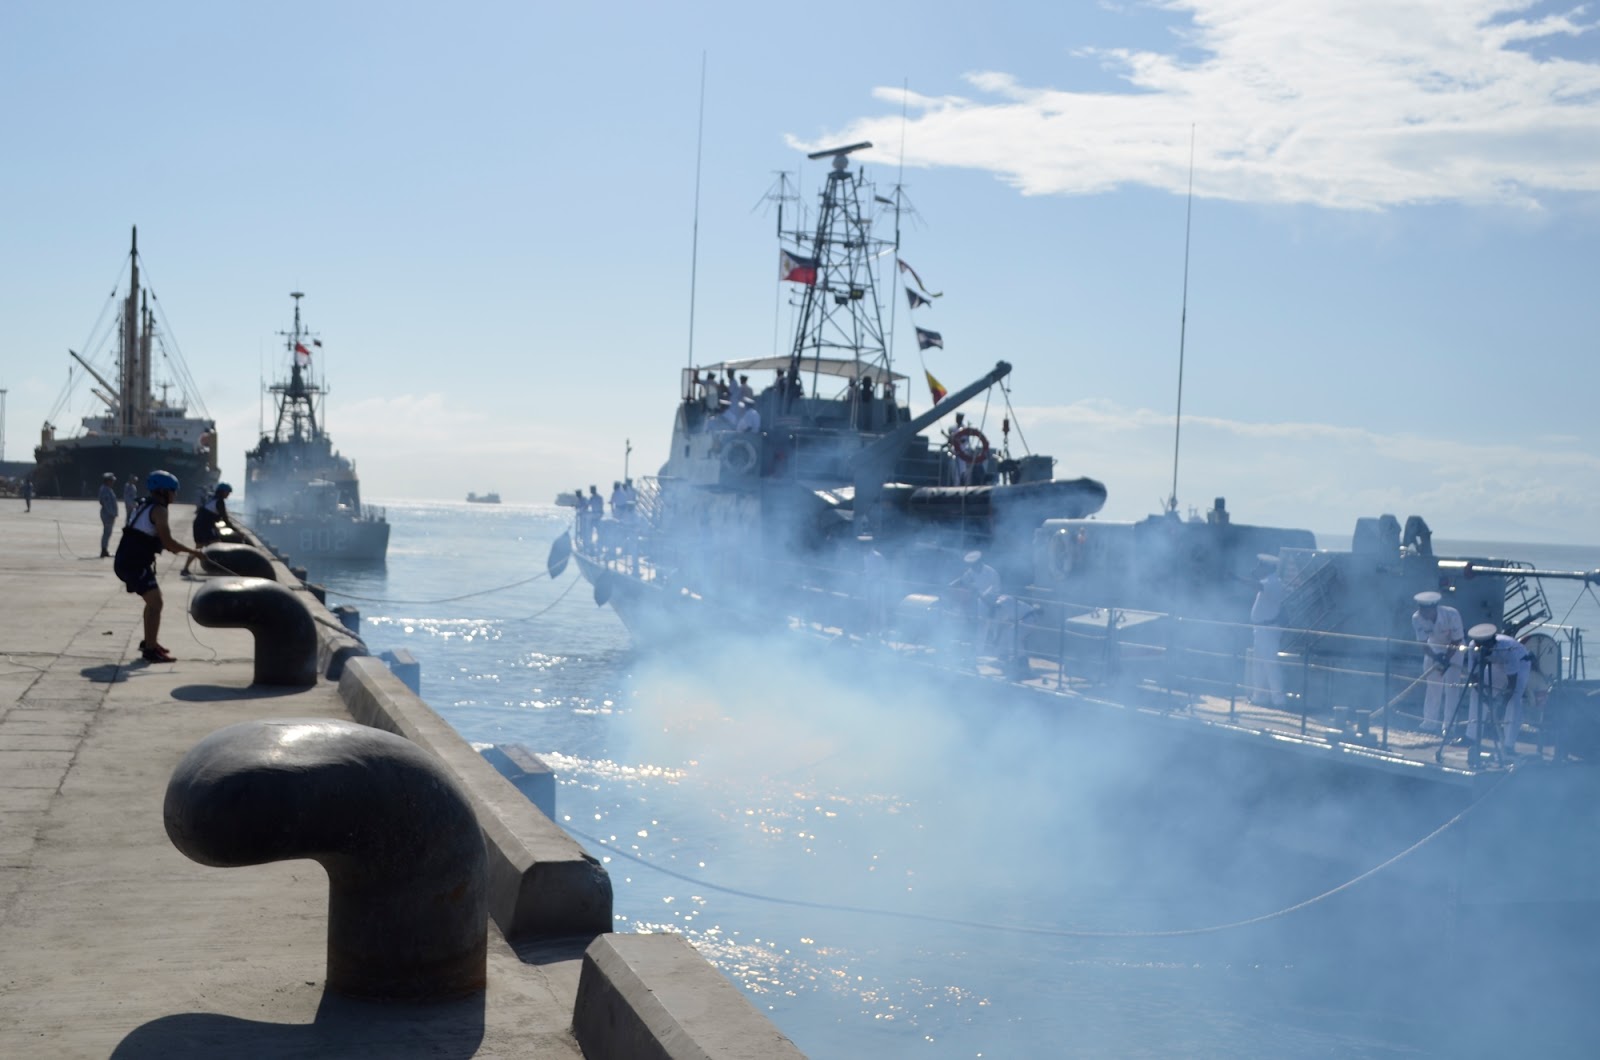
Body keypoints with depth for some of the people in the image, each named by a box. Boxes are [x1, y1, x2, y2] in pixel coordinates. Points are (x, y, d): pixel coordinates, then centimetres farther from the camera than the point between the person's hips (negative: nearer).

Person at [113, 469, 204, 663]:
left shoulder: (145, 506, 18)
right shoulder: (158, 510, -11)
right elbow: (168, 541, -17)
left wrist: (173, 547, 15)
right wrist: (192, 551, -8)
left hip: (127, 561, 10)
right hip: (134, 563, -10)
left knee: (153, 600, 22)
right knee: (155, 602, -11)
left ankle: (149, 642, 32)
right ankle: (150, 650, -12)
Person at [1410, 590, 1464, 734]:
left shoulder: (1451, 615, -35)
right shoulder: (1417, 618, -27)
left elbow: (1456, 642, -24)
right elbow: (1423, 643, -20)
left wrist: (1446, 660, -30)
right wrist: (1435, 657, -36)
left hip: (1454, 648, -3)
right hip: (1434, 647, 3)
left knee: (1451, 686, -9)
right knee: (1433, 685, 2)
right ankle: (1430, 722, 9)